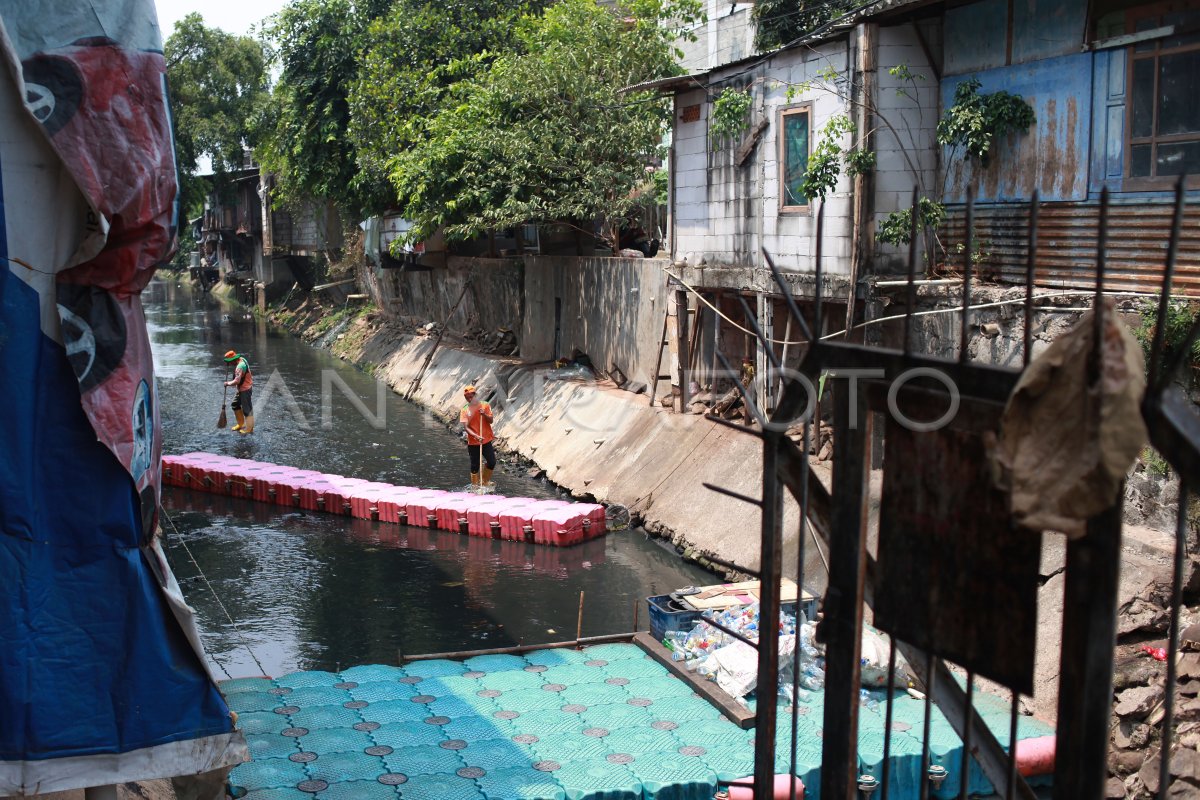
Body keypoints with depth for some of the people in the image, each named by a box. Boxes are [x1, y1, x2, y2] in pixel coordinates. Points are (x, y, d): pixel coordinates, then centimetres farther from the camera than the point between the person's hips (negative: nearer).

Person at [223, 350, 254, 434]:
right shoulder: (242, 359, 2)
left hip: (245, 390, -10)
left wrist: (228, 383, -14)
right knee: (235, 405, 19)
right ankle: (241, 424, 30)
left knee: (247, 408, -1)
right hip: (241, 389, 10)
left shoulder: (240, 366, -28)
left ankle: (249, 428, 9)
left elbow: (237, 381, -30)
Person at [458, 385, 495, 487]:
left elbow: (490, 421, -4)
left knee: (492, 462, 2)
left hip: (486, 440, 2)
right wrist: (476, 436, -28)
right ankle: (475, 485, 16)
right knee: (475, 465, 2)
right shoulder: (465, 410, -4)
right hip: (473, 442, -2)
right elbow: (466, 427, -12)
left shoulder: (485, 406, 0)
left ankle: (485, 481, 26)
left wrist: (484, 414, -24)